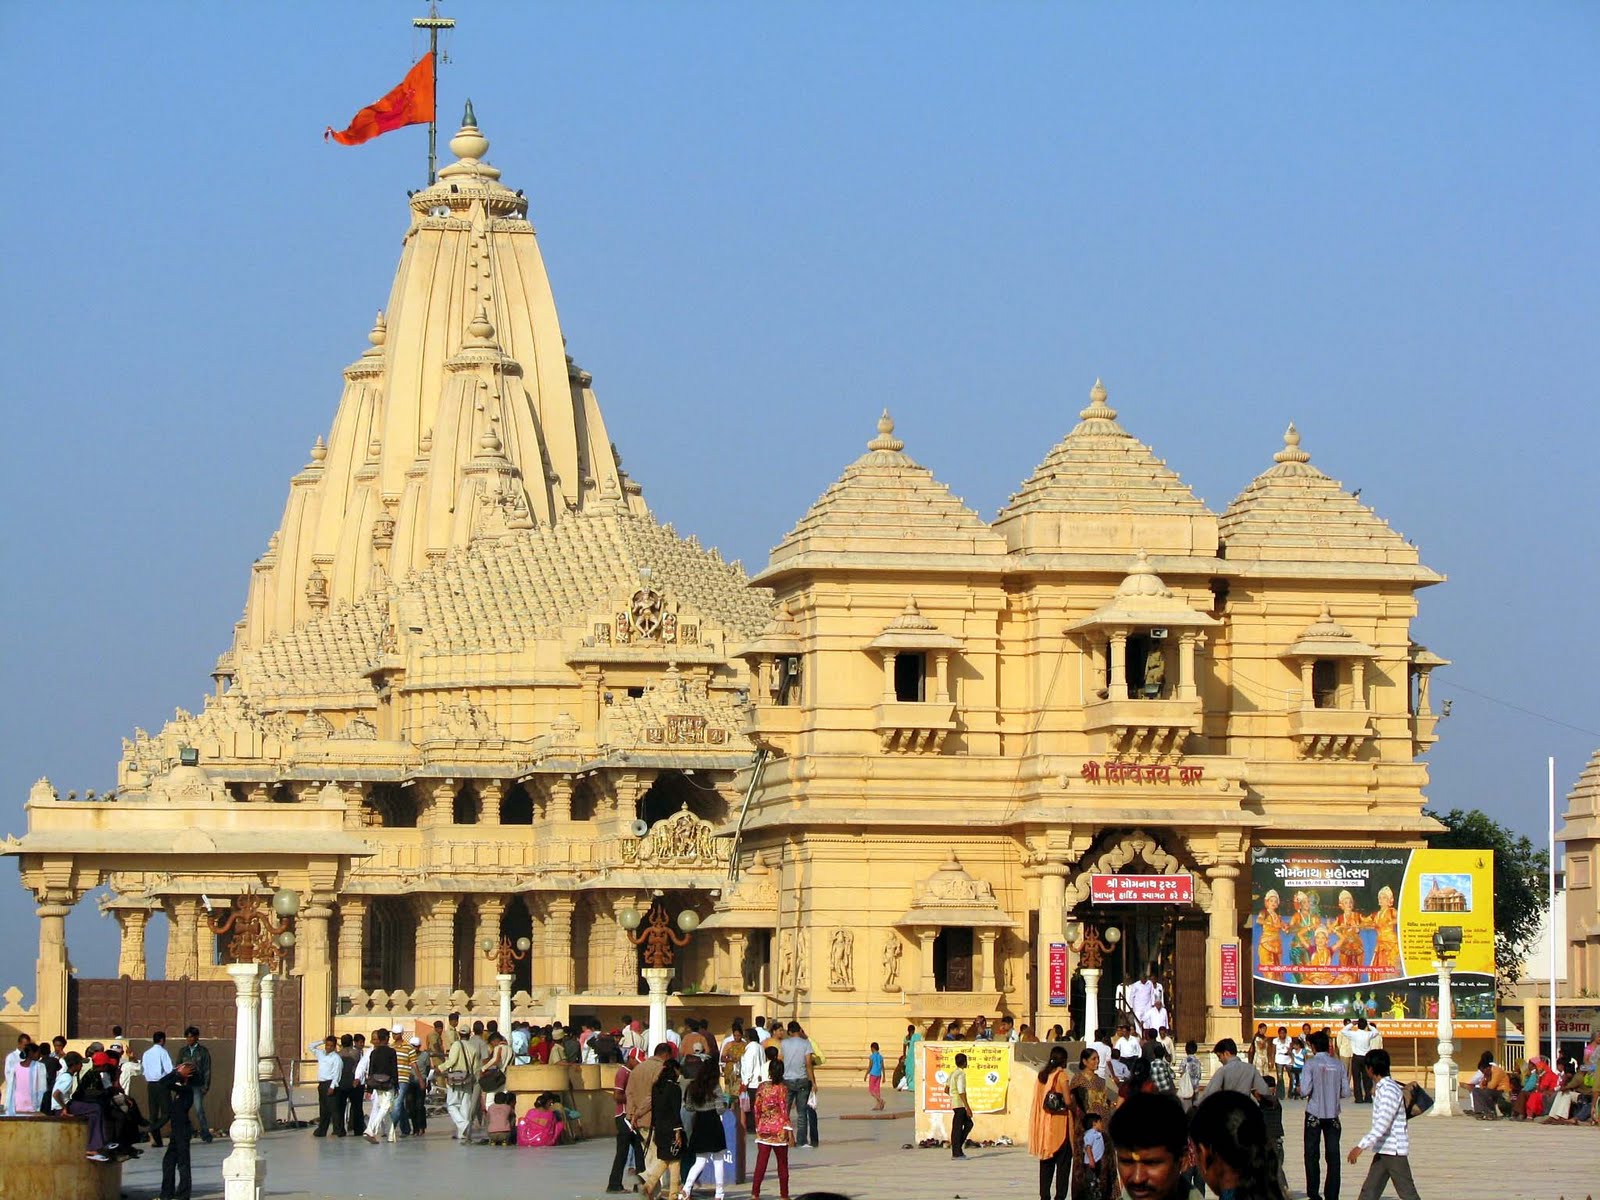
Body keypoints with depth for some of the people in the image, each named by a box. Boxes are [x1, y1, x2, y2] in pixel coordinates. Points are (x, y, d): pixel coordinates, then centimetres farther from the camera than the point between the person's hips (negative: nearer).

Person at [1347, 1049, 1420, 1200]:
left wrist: (1361, 1146, -28)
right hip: (1383, 1151, 10)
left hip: (1395, 1151, -10)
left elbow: (1383, 1124, -27)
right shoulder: (1380, 1088, 13)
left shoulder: (1389, 1090, -19)